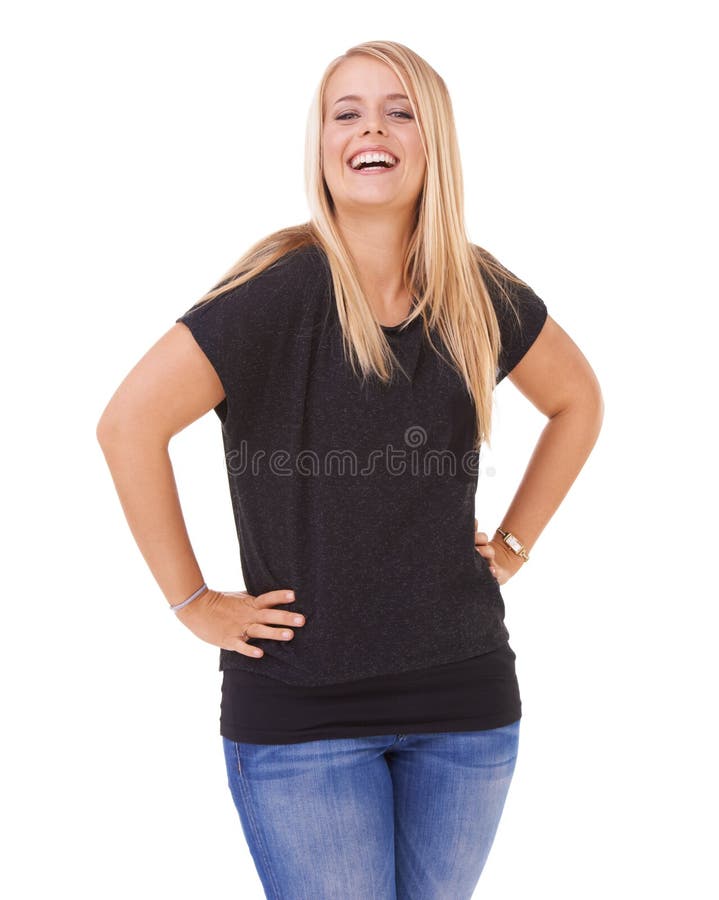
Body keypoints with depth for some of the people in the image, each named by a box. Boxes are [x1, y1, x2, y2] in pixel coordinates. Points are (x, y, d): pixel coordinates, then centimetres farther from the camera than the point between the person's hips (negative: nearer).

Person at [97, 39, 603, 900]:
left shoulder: (481, 295, 0)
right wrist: (193, 602, -12)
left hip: (466, 697, 5)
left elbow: (577, 399, 17)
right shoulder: (280, 290, -15)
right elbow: (129, 423, -17)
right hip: (299, 710, -4)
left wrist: (513, 544, 10)